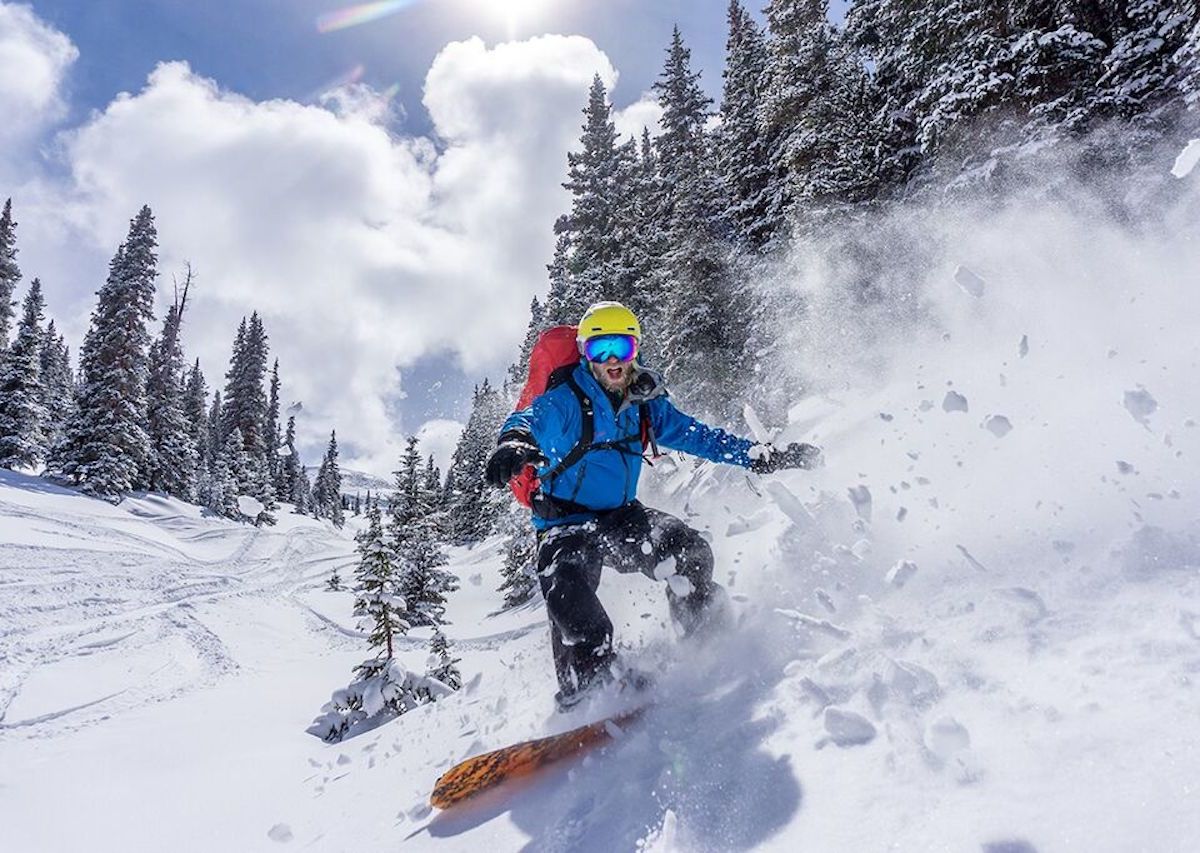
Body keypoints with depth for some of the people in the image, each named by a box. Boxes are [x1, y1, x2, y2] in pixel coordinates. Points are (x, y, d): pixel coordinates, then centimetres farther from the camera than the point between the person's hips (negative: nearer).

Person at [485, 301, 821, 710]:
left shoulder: (645, 405, 3)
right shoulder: (565, 400, -12)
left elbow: (698, 435, 6)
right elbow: (531, 419, -28)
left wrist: (765, 457, 1)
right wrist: (515, 443, -54)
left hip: (622, 515, 4)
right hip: (567, 521, -4)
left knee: (689, 550, -16)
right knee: (568, 589, -31)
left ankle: (711, 641, 6)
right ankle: (588, 678, -18)